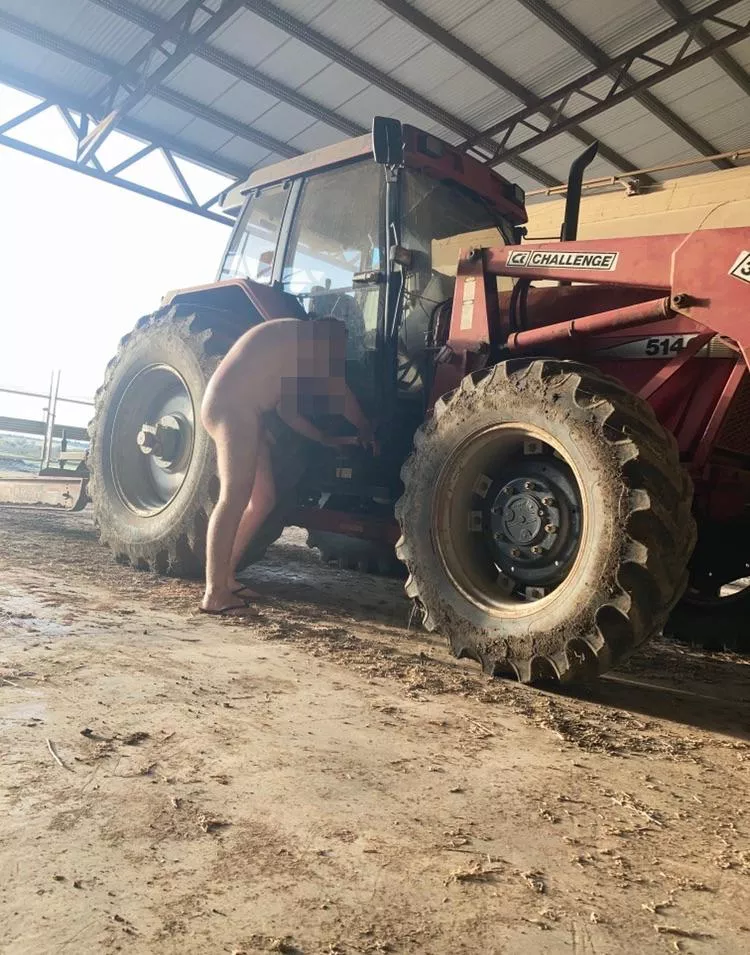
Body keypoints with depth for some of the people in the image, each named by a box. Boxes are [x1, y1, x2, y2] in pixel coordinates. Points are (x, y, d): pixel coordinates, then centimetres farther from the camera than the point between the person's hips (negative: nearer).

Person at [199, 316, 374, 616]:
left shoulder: (294, 350, 27)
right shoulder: (309, 338, 0)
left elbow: (287, 410, 23)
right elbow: (338, 392, 1)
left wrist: (329, 440, 22)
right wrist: (365, 430, 14)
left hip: (242, 410, 10)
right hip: (231, 406, -10)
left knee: (263, 499, 8)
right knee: (235, 497, -16)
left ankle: (226, 577, 14)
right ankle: (215, 593, -16)